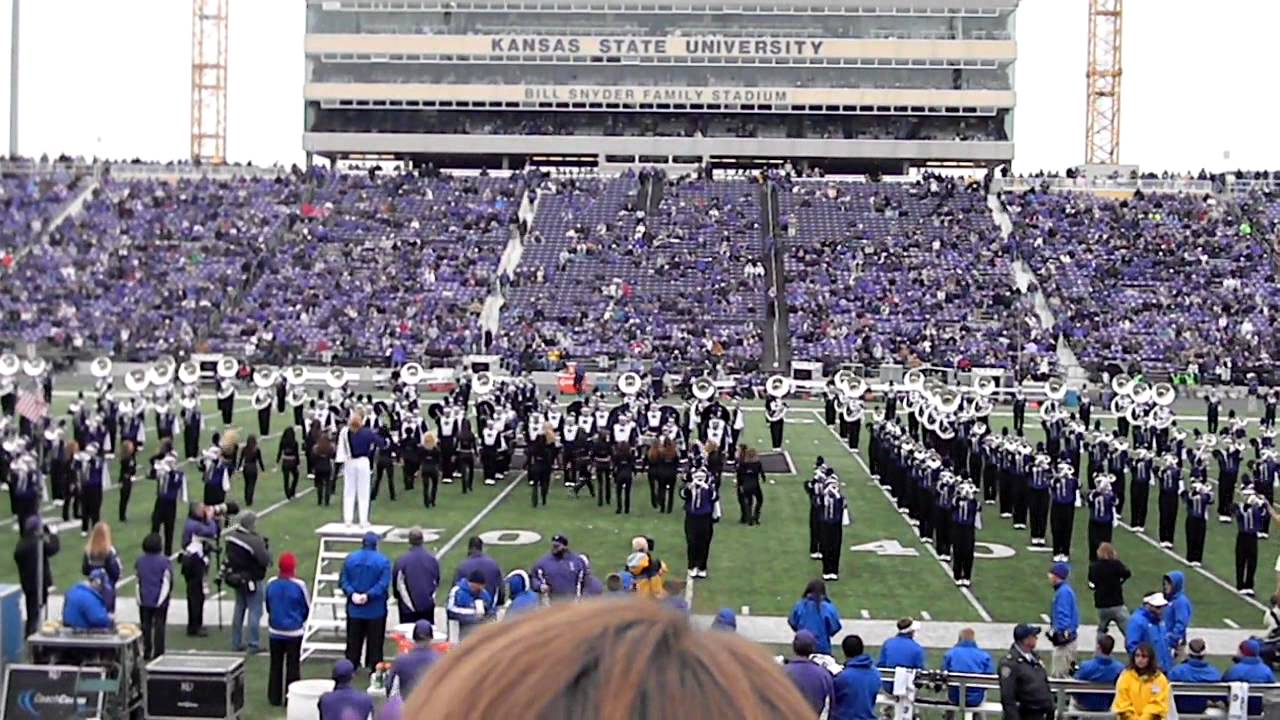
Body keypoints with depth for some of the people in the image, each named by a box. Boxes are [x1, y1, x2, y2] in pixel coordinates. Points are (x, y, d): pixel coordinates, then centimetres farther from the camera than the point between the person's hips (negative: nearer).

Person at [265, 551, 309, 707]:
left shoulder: (271, 584, -5)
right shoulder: (299, 585, -16)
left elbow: (268, 606, 7)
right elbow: (306, 608, -4)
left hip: (275, 630, 3)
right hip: (294, 631, -3)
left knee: (276, 665, 13)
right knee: (293, 665, 6)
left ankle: (275, 698, 16)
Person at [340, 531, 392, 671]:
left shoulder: (350, 559, 0)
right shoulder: (383, 561, -10)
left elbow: (343, 581, -4)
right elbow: (383, 584, -18)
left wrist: (352, 593, -13)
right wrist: (369, 595, -20)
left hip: (354, 608, 3)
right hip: (376, 610, -3)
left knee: (353, 640, 12)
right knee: (375, 641, 5)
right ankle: (374, 668, 8)